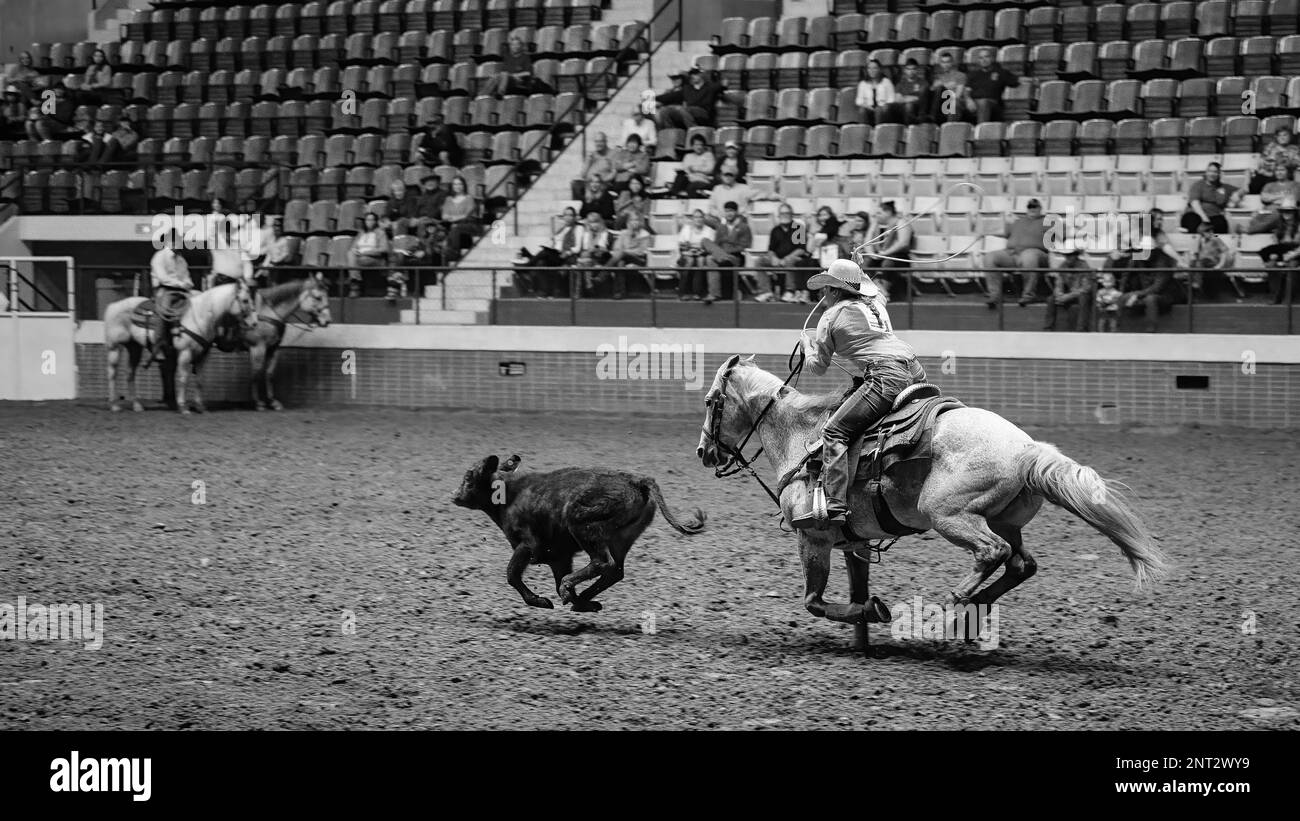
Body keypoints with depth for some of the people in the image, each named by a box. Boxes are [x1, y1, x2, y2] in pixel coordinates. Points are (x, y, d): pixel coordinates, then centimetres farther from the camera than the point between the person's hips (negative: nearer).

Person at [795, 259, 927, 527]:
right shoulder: (875, 304, 25)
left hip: (885, 376, -8)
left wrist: (807, 345, 32)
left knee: (834, 432, -11)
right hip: (915, 371, 8)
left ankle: (836, 508, -25)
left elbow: (818, 367, 13)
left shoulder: (832, 316, 6)